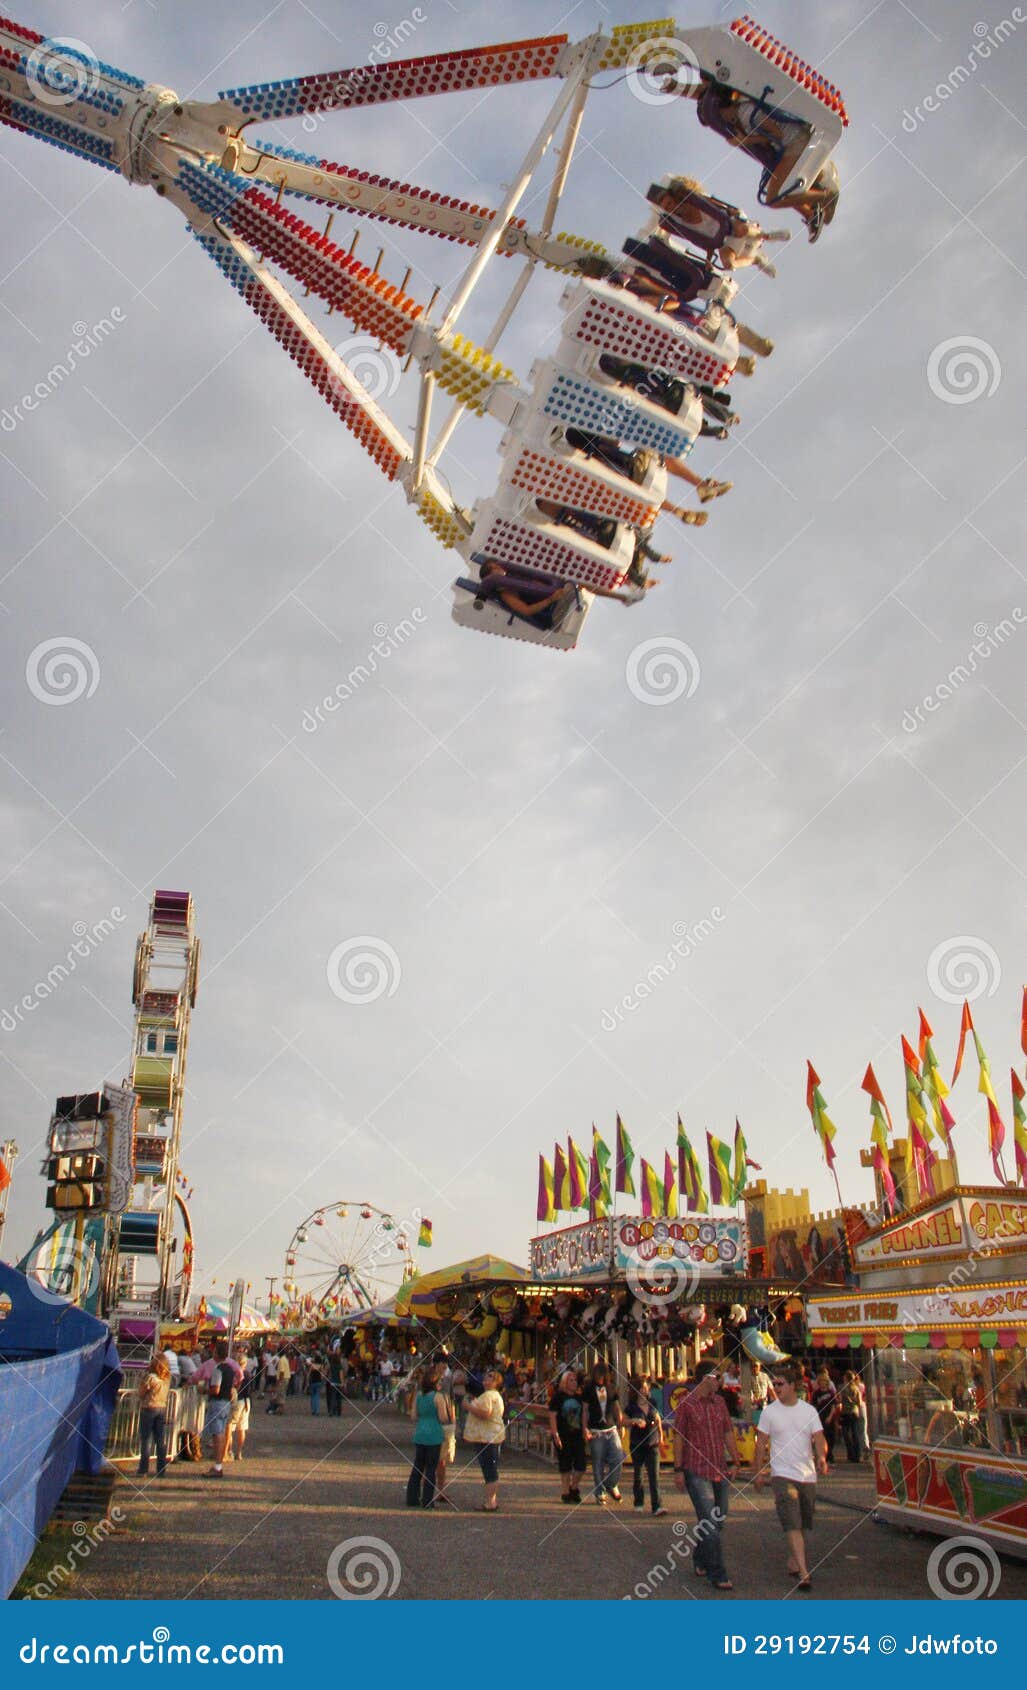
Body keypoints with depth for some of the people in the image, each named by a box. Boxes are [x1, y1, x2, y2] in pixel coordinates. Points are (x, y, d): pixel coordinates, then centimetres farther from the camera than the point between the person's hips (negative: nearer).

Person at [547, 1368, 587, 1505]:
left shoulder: (579, 1397, 10)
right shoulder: (558, 1397, -6)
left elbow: (583, 1415, 17)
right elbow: (552, 1417, -9)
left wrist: (584, 1431, 8)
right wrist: (555, 1435, -15)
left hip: (577, 1435, 5)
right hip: (563, 1436, -5)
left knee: (581, 1465, 1)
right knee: (565, 1466, 2)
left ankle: (574, 1487, 24)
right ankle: (565, 1492, 17)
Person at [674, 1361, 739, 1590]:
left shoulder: (720, 1402, 9)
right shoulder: (686, 1404, -8)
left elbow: (728, 1432, 17)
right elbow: (678, 1437, -6)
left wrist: (733, 1461, 12)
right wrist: (678, 1469, -7)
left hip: (720, 1471, 6)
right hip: (697, 1472, -6)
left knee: (718, 1522, 12)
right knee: (709, 1523, -9)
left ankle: (700, 1562, 30)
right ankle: (717, 1575, -1)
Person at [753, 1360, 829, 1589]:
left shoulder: (809, 1410, 2)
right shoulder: (769, 1411, -3)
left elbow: (819, 1437, -5)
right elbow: (761, 1444, 1)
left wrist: (821, 1457, -24)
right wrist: (759, 1472, 0)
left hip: (808, 1474, 3)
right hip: (782, 1475, -3)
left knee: (805, 1524, 14)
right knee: (792, 1525, -14)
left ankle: (793, 1560, 33)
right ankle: (804, 1573, -15)